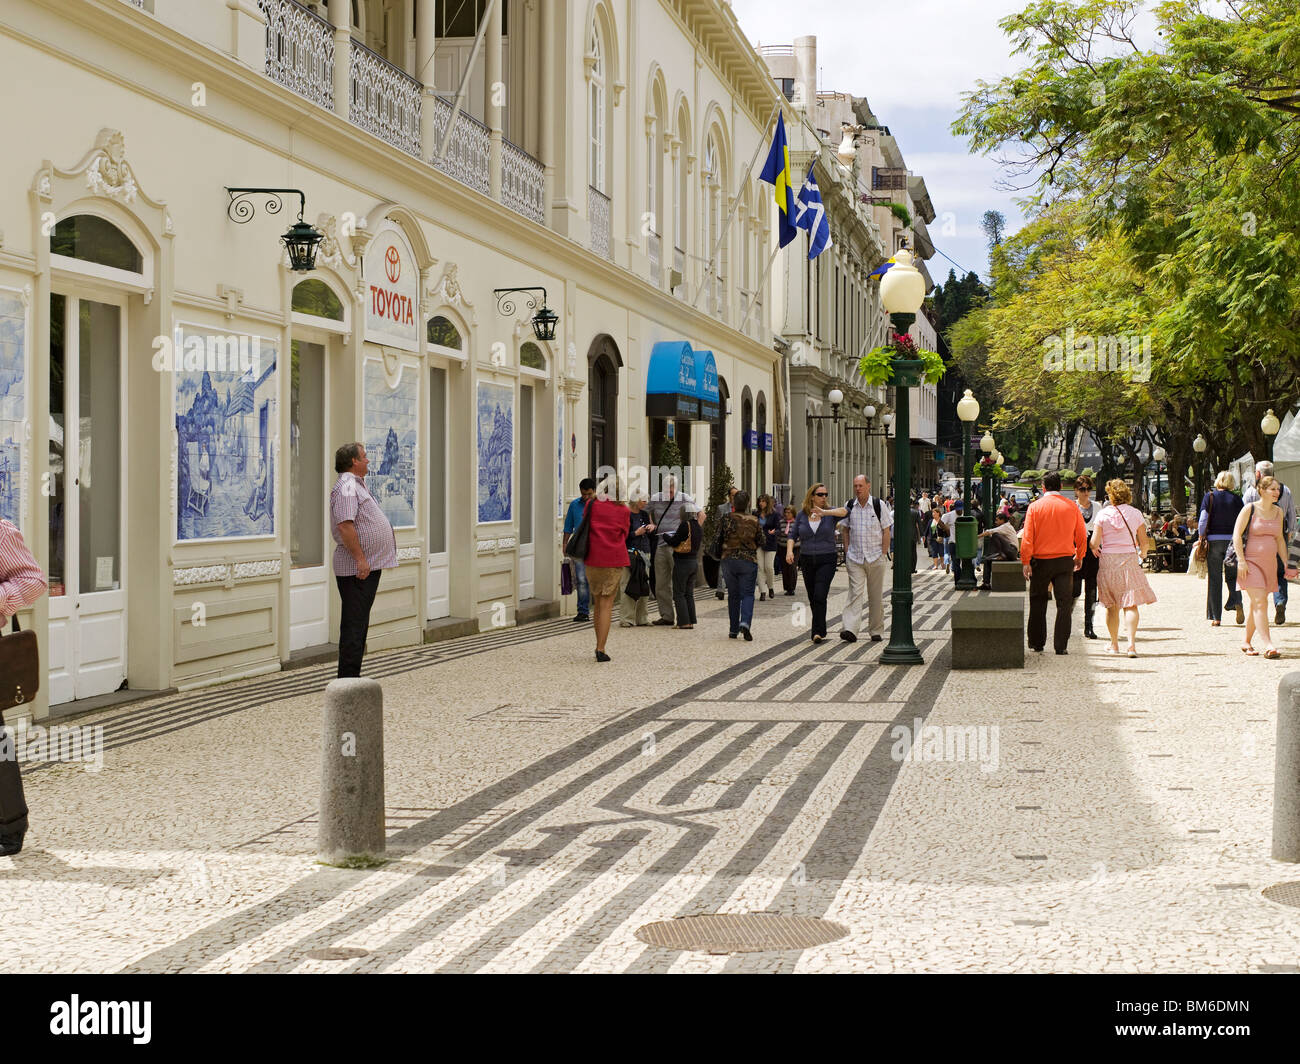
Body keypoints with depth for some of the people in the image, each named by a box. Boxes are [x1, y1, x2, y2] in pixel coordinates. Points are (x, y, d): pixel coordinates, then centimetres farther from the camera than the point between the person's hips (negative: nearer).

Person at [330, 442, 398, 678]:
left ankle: (351, 677, 19)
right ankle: (348, 679, -7)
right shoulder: (346, 487, -15)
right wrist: (360, 559, -27)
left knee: (360, 623, 14)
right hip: (356, 569, -11)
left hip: (368, 565, 11)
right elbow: (345, 526, -26)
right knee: (354, 623, -9)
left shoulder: (356, 485, 19)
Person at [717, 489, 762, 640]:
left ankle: (734, 629, 13)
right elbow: (760, 542, 5)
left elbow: (719, 540, -3)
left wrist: (719, 555, 13)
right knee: (748, 594, 3)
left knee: (733, 595, 12)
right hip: (749, 560, -1)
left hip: (729, 560, 1)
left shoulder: (726, 519, -6)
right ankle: (745, 622, -22)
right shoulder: (754, 521, -3)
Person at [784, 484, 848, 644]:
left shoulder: (830, 514, -1)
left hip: (826, 560, -3)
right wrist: (789, 550, -12)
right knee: (812, 598, 10)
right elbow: (793, 535, 7)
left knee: (820, 596, -16)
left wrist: (824, 512, -30)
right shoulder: (802, 515, 6)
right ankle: (820, 629, 26)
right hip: (807, 561, 3)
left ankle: (818, 632, -18)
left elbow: (845, 511, -20)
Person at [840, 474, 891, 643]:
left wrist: (883, 553, -5)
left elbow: (887, 531, 1)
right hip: (854, 558, 1)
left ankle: (876, 630, 15)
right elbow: (845, 529, 14)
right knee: (855, 592, -10)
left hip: (876, 557, -1)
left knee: (876, 596, 6)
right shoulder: (849, 506, 6)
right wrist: (847, 551, 5)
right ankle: (850, 630, -20)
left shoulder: (879, 505, -1)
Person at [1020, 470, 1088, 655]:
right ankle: (1060, 645, -1)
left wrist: (1025, 561, -4)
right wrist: (1079, 556, 20)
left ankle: (1037, 643, 18)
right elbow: (1081, 536, 6)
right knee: (1064, 603, 3)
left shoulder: (1035, 506, -4)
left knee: (1038, 603, 13)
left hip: (1041, 560, 0)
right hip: (1065, 560, 0)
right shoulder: (1072, 507, 0)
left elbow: (1027, 537, -7)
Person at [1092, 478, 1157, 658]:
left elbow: (1095, 543, -7)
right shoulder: (1135, 513, 0)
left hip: (1108, 562, 0)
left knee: (1111, 606, 12)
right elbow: (1144, 542, 4)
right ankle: (1131, 643, -18)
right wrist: (1141, 556, 24)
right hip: (1129, 560, 0)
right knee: (1130, 604, -2)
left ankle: (1114, 645, 20)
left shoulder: (1103, 514, -4)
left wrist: (1096, 550, 15)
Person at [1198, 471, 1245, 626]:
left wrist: (1201, 537, 4)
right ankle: (1237, 603, -16)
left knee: (1214, 578, 3)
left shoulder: (1209, 496, -1)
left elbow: (1202, 520, -7)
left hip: (1214, 540, -1)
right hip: (1233, 540, 1)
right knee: (1232, 575, 13)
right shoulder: (1237, 498, 3)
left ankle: (1215, 617, 4)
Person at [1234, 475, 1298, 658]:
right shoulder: (1249, 509, -7)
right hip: (1251, 562, -6)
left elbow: (1280, 540, 19)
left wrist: (1286, 563, 16)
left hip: (1269, 563, 6)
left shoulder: (1279, 512, 11)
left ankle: (1247, 643, 23)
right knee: (1260, 603, -15)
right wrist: (1241, 560, -15)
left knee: (1256, 605, 10)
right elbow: (1237, 534, -9)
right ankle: (1268, 645, -21)